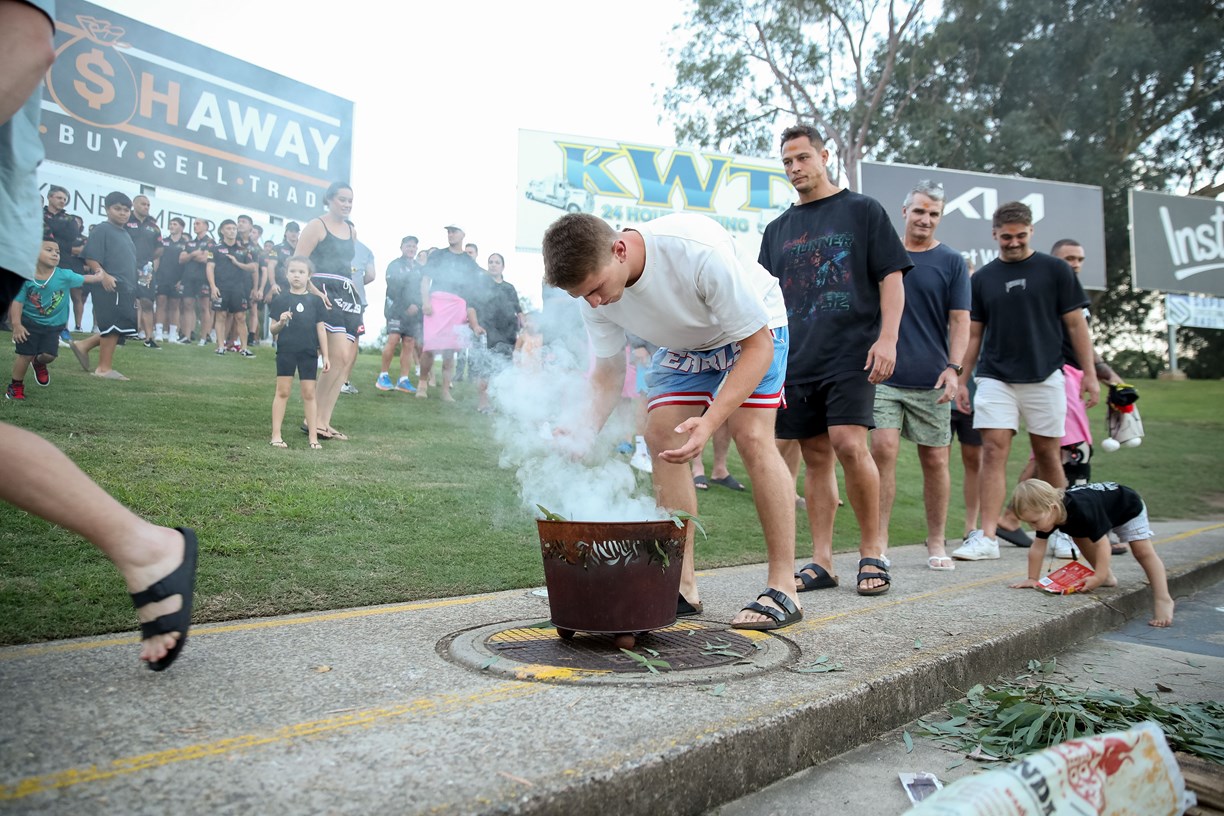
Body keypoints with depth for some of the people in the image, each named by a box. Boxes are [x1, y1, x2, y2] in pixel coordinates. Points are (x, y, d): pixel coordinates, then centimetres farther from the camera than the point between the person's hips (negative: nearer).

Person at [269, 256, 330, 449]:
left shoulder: (315, 300, 4)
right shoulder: (281, 299, 1)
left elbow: (320, 329, 7)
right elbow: (273, 330, 4)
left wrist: (325, 356, 4)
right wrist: (281, 323, -19)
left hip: (309, 353, 1)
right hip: (286, 351, -1)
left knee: (309, 393, 5)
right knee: (282, 391, 4)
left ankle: (313, 436, 10)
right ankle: (276, 435, 8)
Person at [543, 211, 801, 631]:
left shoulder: (700, 251, -41)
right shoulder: (594, 291, -22)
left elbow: (758, 346, -32)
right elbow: (608, 372, -8)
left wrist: (710, 421, -44)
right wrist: (588, 431, -28)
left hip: (752, 328, -5)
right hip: (683, 343, 5)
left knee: (752, 437, -21)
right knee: (661, 438, -9)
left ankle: (783, 589, -12)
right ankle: (683, 585, -1)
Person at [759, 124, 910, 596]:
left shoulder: (862, 211, 8)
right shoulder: (778, 229, 19)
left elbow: (892, 278, 3)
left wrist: (887, 339, -10)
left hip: (851, 353, -4)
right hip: (797, 359, 4)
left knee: (849, 445, -17)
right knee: (816, 457, 4)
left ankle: (873, 551, 0)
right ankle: (822, 561, 10)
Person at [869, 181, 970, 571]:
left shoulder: (951, 262, 6)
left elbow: (959, 320, 2)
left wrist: (953, 368, -12)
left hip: (930, 379, 0)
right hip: (884, 375, 0)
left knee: (935, 459, 5)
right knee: (883, 449, -12)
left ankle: (936, 544, 18)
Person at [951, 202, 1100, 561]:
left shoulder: (1054, 269, 3)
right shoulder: (982, 278, 9)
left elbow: (1075, 325, 3)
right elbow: (973, 333, 11)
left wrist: (1090, 374, -3)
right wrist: (962, 380, 6)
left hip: (1044, 377, -1)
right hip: (995, 379, 1)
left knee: (1047, 454, 7)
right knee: (993, 452, -8)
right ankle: (987, 537, -9)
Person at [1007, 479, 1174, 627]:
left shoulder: (1082, 511, -46)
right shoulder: (1046, 513, -25)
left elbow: (1102, 544, -40)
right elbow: (1037, 547, -20)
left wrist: (1099, 576, -42)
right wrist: (1032, 579, -20)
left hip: (1128, 507, -7)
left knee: (1143, 552, -8)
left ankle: (1163, 599, -5)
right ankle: (1108, 577, 15)